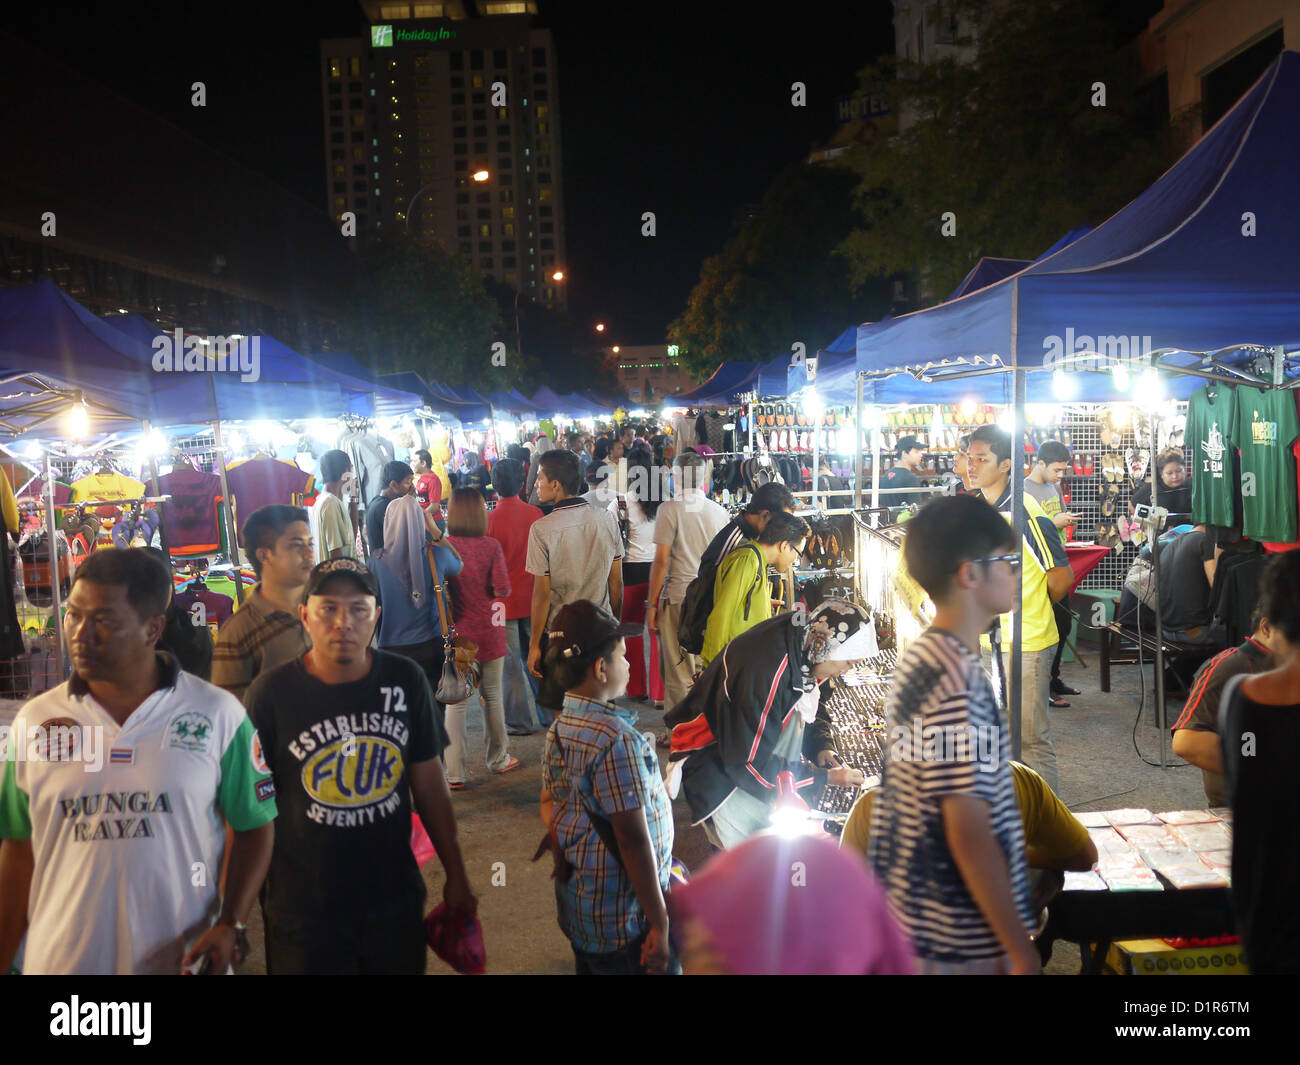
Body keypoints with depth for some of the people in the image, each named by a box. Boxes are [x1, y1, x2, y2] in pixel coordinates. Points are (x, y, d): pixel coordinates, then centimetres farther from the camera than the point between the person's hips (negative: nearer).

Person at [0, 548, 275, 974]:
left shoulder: (219, 714, -7)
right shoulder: (35, 722, 0)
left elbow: (254, 826, -1)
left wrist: (231, 924, -11)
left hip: (183, 958, -1)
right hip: (60, 959, 2)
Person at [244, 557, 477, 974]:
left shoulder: (406, 680, -5)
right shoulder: (271, 693, -12)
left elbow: (429, 783, 4)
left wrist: (456, 875, 8)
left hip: (397, 904, 3)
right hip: (304, 912, -2)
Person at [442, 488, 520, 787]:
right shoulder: (490, 546, -9)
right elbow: (503, 588, -11)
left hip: (456, 635, -1)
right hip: (489, 633, 1)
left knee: (455, 703, 4)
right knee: (492, 697, 15)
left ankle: (454, 774, 5)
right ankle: (498, 759, 31)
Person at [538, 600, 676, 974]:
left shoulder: (559, 729, 2)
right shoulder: (616, 739, -24)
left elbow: (548, 806, 13)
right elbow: (633, 839, -23)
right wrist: (660, 924, -18)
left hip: (575, 907, 8)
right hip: (622, 922, -8)